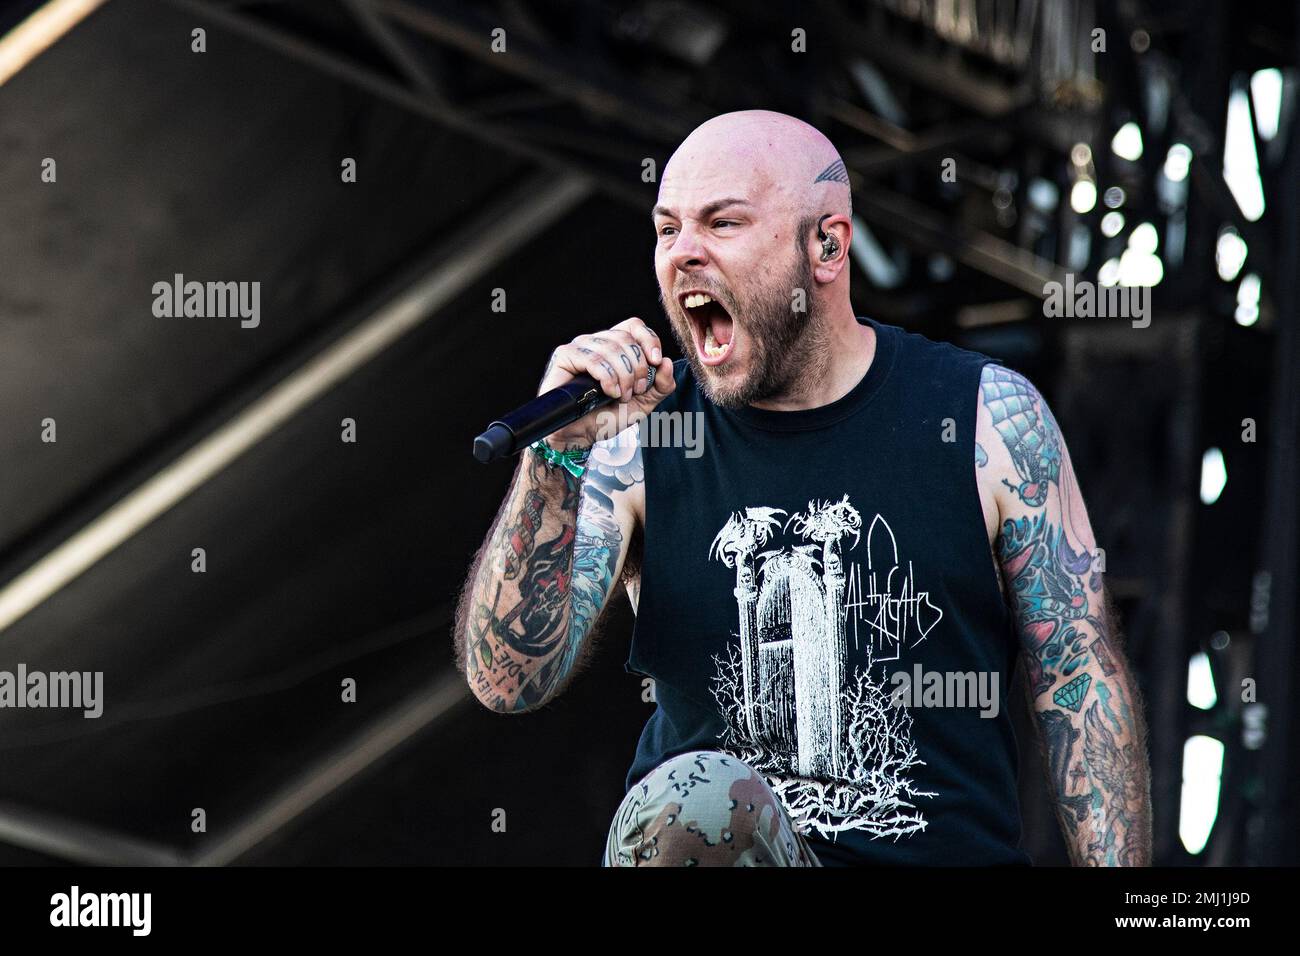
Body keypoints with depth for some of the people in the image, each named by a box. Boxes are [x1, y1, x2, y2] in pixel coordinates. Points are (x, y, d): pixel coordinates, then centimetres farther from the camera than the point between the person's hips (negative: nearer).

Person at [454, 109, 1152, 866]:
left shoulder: (991, 418, -1)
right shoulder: (636, 438, 1)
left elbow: (1082, 680, 2)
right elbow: (508, 680, -8)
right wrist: (557, 455, -19)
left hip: (948, 850, 0)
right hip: (705, 848, 1)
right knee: (693, 800, -31)